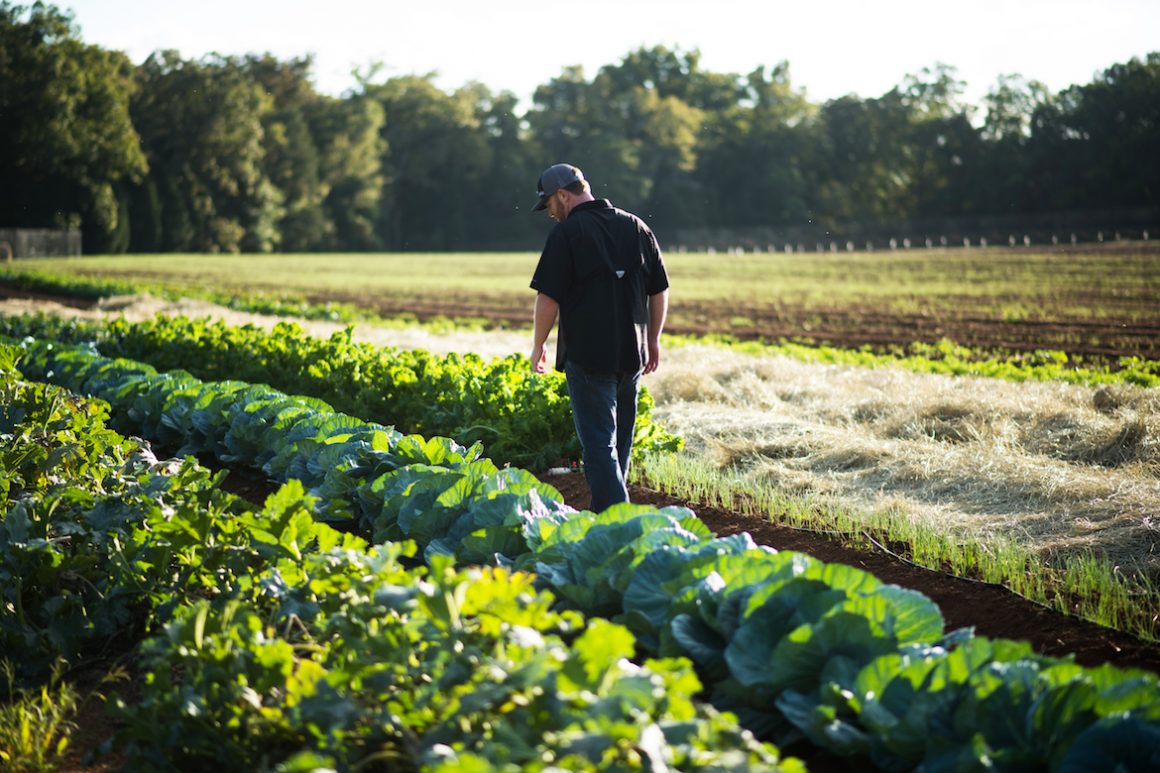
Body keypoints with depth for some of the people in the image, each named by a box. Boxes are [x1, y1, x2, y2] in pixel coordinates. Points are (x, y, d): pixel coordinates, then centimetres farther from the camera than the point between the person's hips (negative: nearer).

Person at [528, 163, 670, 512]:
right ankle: (605, 512, 29)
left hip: (587, 355, -6)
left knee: (599, 443, -5)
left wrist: (538, 345, 1)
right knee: (620, 440, 17)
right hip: (632, 354, 6)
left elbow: (548, 298, -11)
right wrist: (653, 341, 20)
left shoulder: (567, 233, -10)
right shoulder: (637, 228, 8)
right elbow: (660, 292, 11)